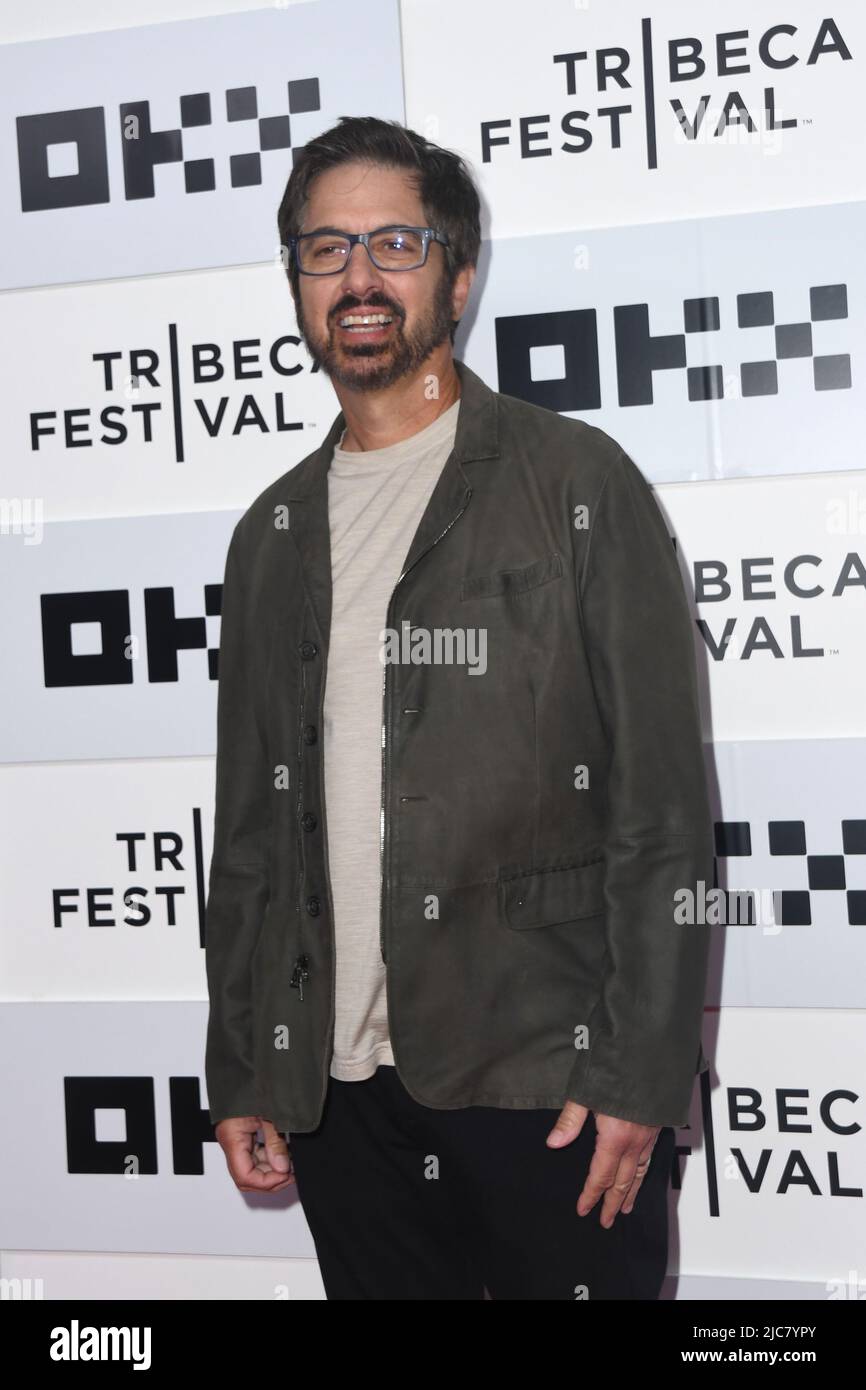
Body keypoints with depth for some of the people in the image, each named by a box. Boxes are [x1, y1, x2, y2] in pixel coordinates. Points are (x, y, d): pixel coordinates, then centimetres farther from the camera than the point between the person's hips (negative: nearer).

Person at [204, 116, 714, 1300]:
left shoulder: (578, 483, -2)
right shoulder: (274, 534, 12)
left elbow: (664, 802, -7)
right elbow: (249, 827, 14)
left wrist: (642, 1071, -12)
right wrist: (242, 1074, 10)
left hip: (547, 1081, -4)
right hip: (341, 1083, 4)